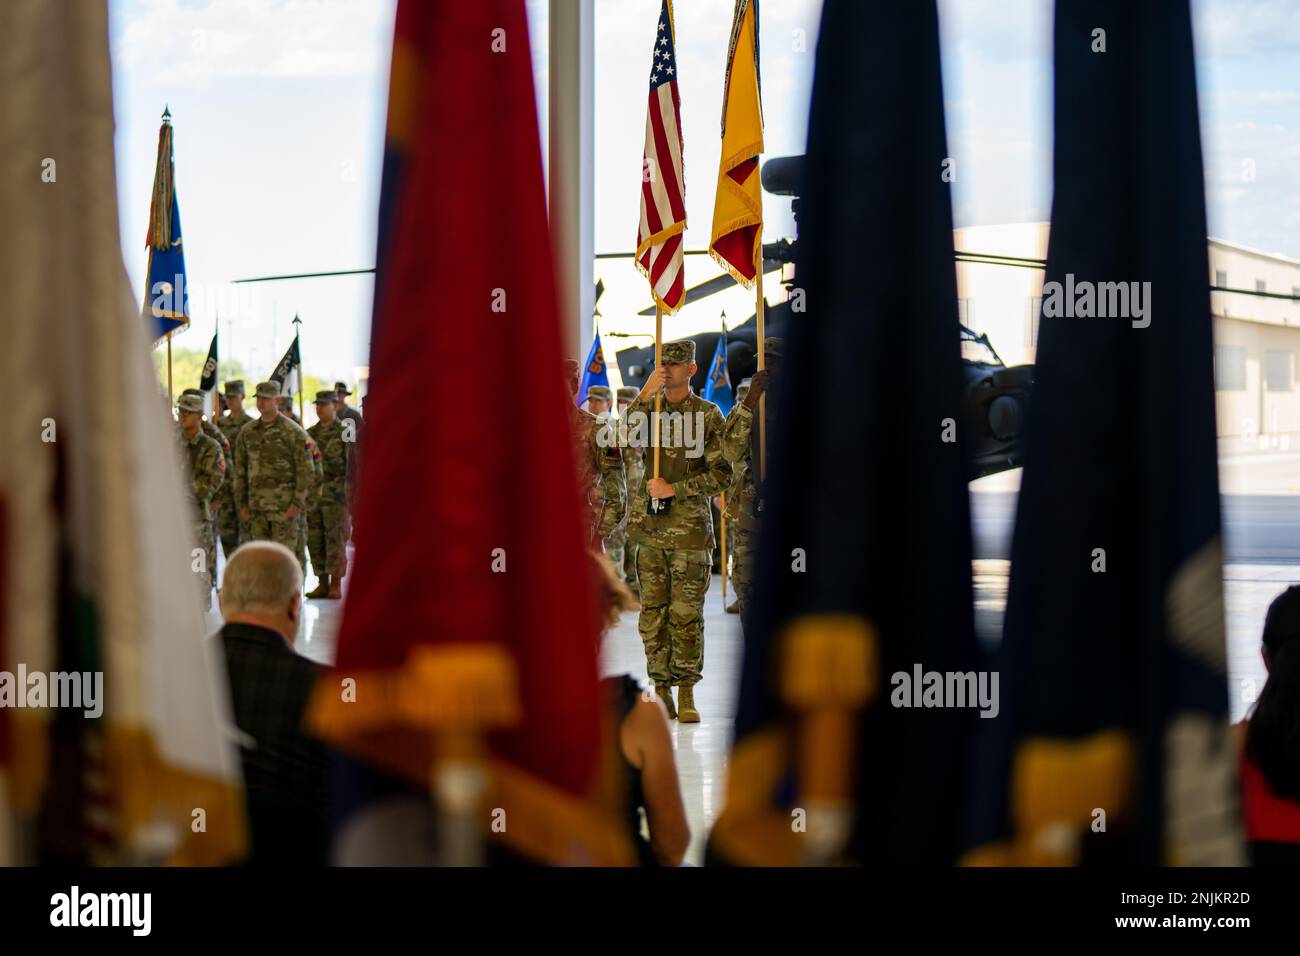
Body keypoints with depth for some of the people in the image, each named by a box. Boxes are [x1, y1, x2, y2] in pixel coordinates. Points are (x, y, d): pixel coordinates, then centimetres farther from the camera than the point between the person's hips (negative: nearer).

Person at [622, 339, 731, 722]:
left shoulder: (708, 415, 3)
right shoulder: (649, 408, 10)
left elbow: (721, 473, -3)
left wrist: (675, 489, -11)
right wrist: (645, 396, -19)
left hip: (691, 528, -3)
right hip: (650, 526, 3)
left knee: (686, 615, -4)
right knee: (653, 615, 3)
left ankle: (687, 693, 3)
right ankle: (661, 690, 10)